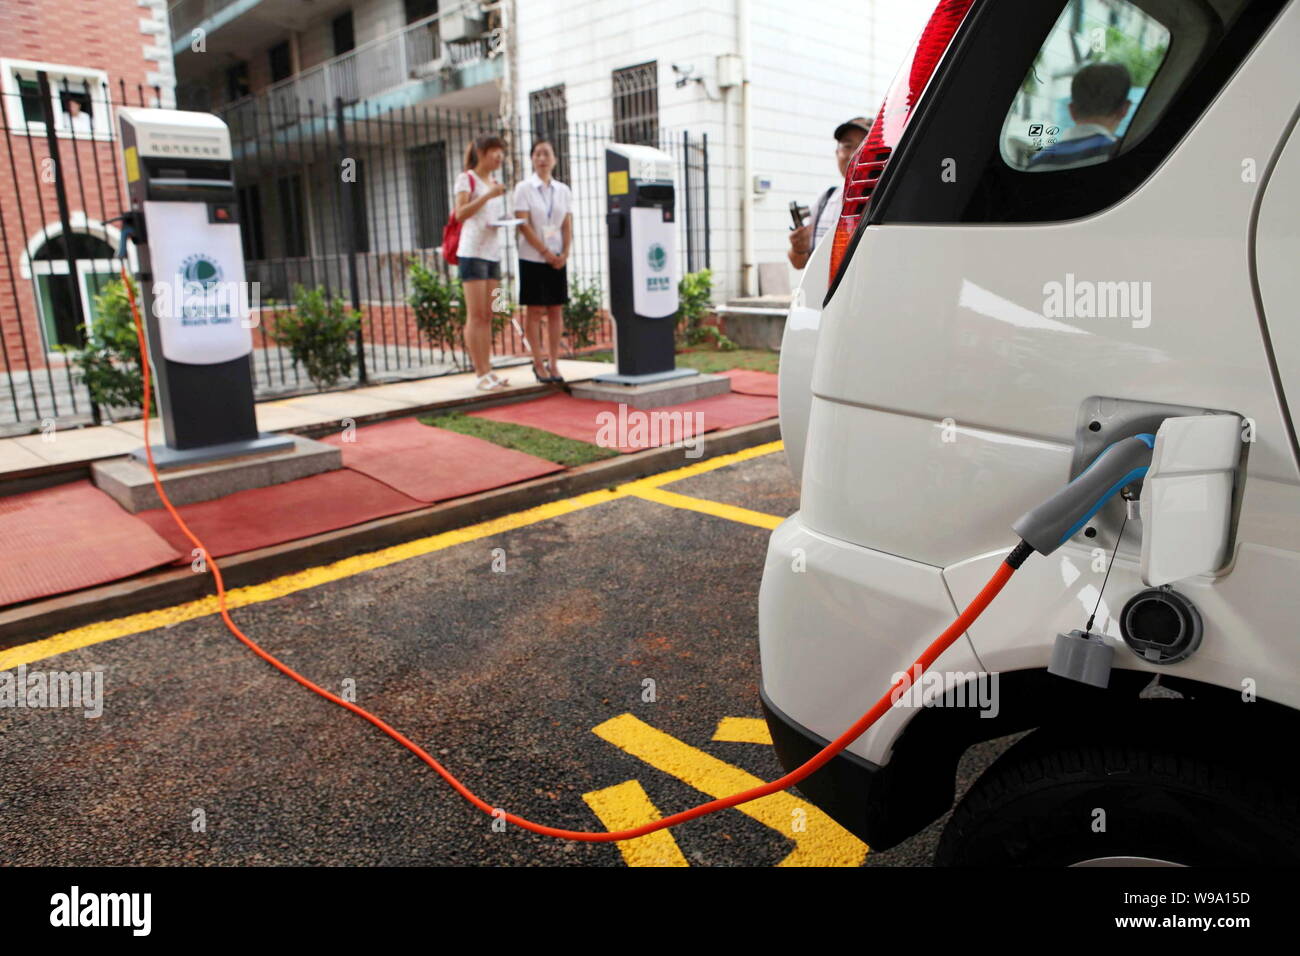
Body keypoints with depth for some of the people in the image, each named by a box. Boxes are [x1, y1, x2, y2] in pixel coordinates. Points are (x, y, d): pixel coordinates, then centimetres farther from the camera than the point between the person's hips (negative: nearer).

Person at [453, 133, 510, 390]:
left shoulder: (495, 183, 20)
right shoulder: (466, 178, -2)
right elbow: (460, 213, -14)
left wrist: (504, 221, 5)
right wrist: (487, 195, -19)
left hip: (493, 253, 7)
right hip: (472, 252, -7)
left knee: (487, 316, 6)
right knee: (476, 315, -8)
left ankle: (488, 370, 8)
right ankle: (480, 374, -8)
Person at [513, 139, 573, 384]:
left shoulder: (563, 190, 10)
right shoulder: (524, 188, -1)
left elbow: (568, 225, 7)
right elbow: (523, 224, -9)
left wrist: (564, 254, -8)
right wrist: (545, 252, -14)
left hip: (558, 259, 4)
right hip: (532, 258, -3)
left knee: (556, 310, 3)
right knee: (534, 310, -1)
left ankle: (553, 364, 9)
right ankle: (539, 364, 4)